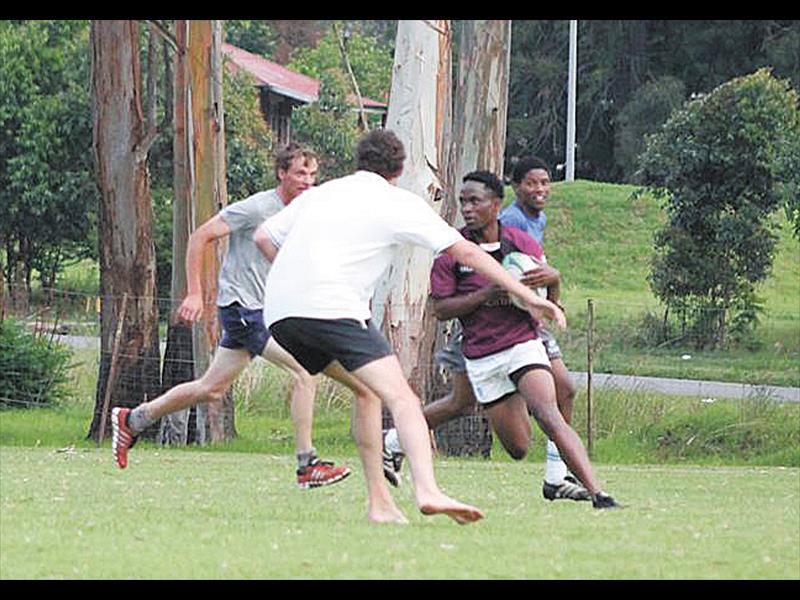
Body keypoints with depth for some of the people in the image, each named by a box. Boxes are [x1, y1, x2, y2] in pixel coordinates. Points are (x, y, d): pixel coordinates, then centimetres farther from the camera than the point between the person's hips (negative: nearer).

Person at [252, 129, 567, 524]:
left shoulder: (319, 194, 26)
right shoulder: (398, 203, 10)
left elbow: (263, 237, 25)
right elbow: (466, 251, 8)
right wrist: (527, 297, 8)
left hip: (279, 314, 7)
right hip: (334, 309, -7)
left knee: (366, 390, 24)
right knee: (400, 398, -14)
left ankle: (378, 502, 17)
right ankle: (428, 491, -39)